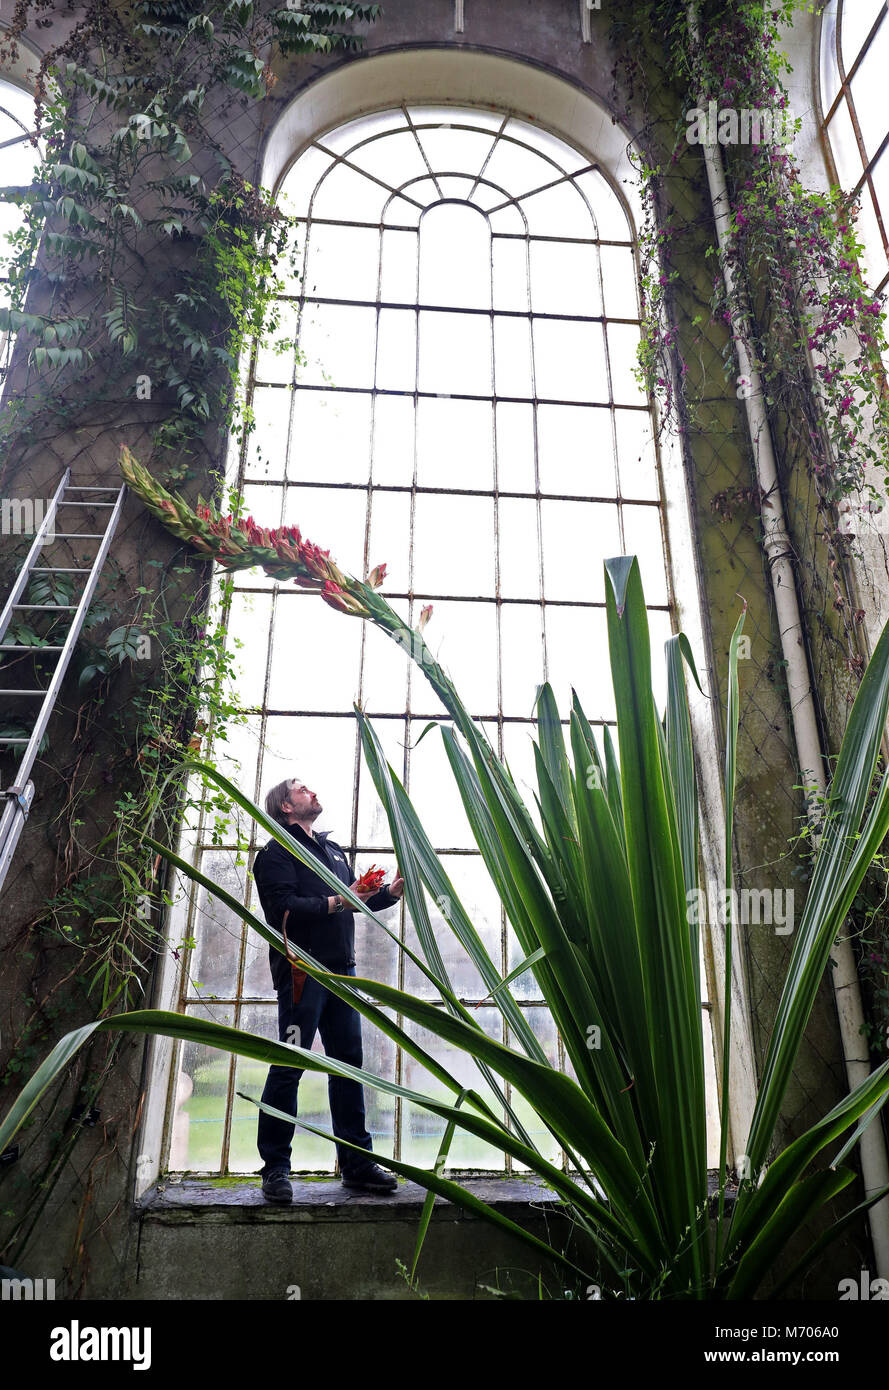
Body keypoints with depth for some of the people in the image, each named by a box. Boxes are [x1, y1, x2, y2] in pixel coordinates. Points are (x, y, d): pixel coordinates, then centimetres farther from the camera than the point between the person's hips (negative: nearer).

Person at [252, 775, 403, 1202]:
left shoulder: (333, 850, 24)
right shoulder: (278, 851, 0)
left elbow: (355, 902, 23)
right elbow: (282, 906, -15)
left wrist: (391, 891, 8)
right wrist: (335, 902, -20)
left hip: (341, 970, 7)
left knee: (349, 1063, 8)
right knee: (289, 1066, -4)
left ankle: (357, 1162, 15)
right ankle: (275, 1167, 8)